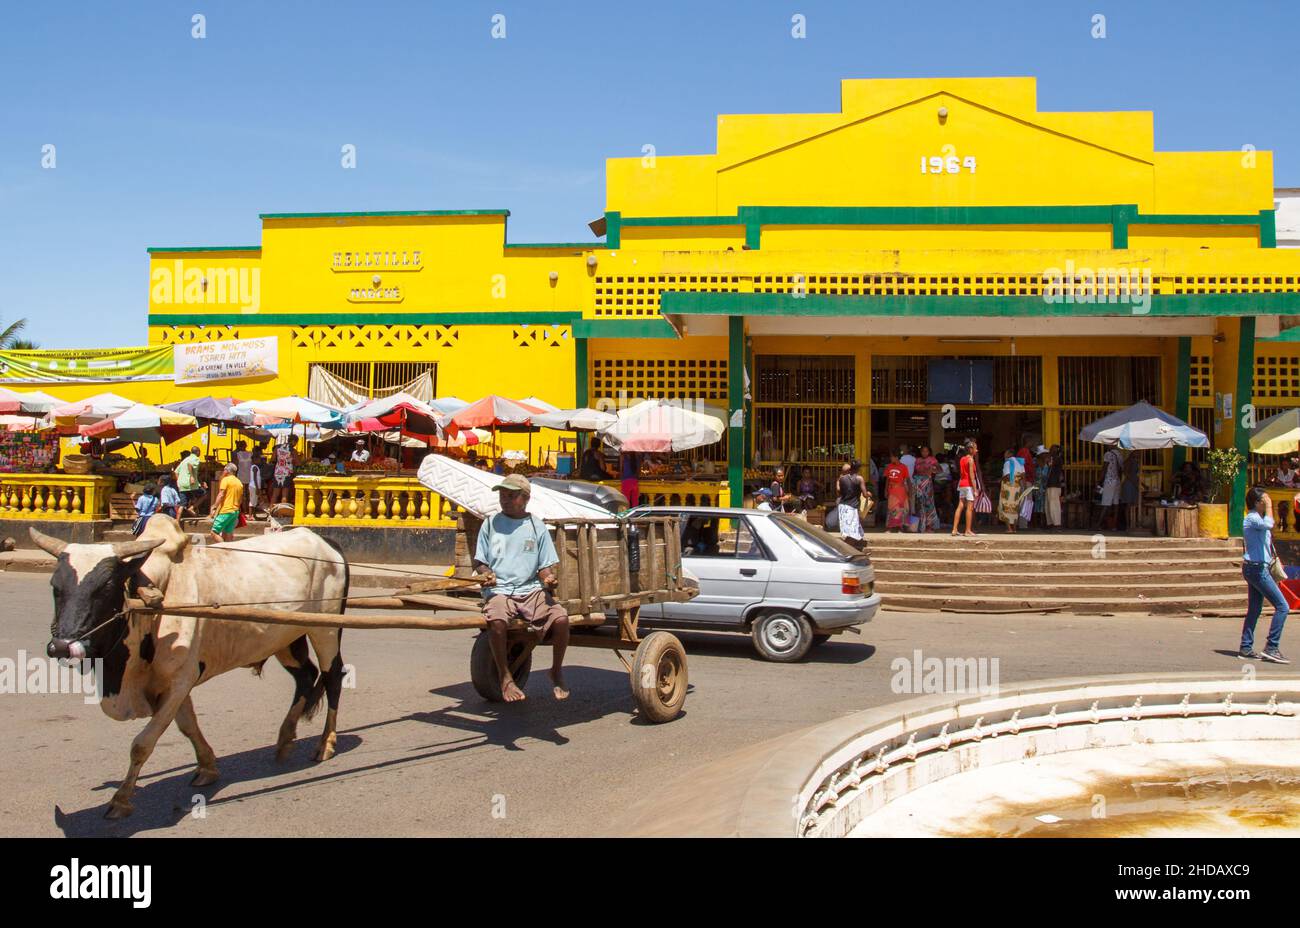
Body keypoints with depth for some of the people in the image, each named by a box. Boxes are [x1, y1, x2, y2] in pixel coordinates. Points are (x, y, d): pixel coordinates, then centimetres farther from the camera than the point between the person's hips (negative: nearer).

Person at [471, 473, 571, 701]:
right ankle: (505, 678, -15)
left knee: (561, 617, -26)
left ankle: (557, 672, 0)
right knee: (496, 620, -35)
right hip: (498, 590, -1)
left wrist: (549, 578, -12)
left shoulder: (537, 527, 11)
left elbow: (545, 566, 11)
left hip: (532, 590, 1)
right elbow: (479, 561, 14)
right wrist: (485, 573, -8)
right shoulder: (490, 524, 12)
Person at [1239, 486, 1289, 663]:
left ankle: (1246, 649, 12)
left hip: (1257, 568, 10)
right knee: (1282, 606, -11)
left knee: (1255, 609, 10)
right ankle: (1271, 647, -12)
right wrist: (1269, 507, -19)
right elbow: (1269, 524, -34)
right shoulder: (1252, 518, -14)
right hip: (1257, 568, -10)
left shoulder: (1257, 518, 18)